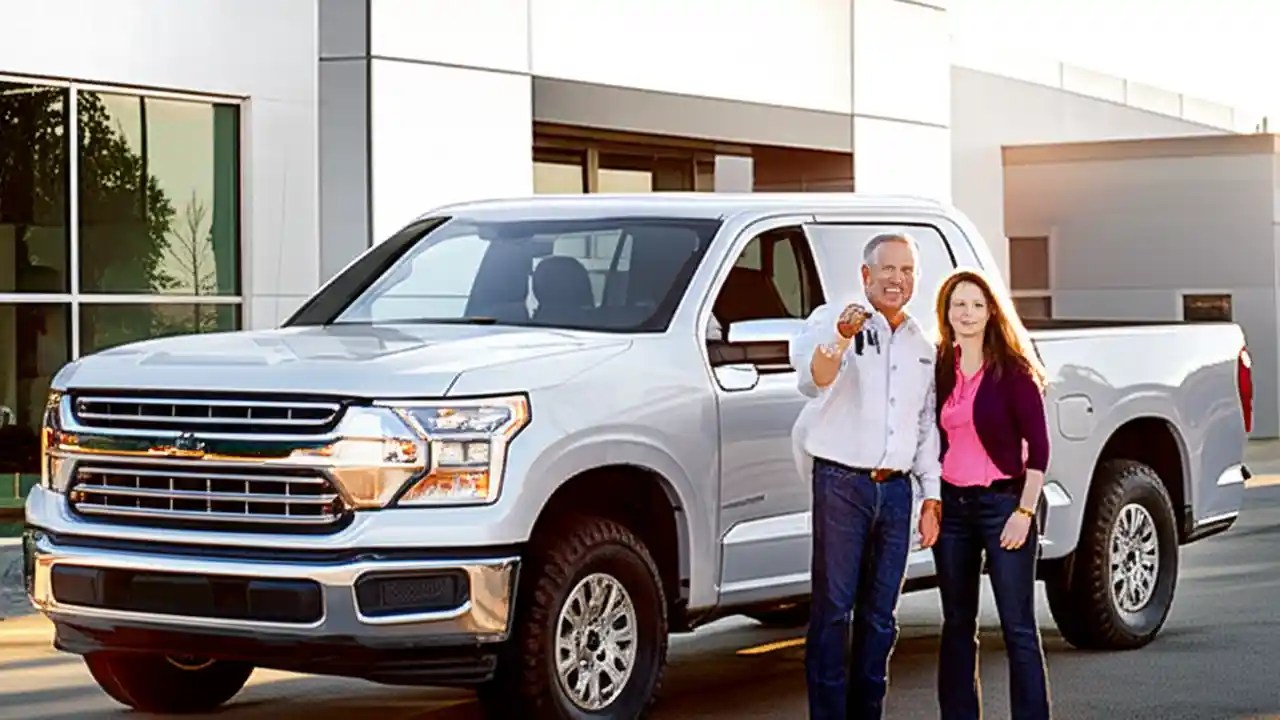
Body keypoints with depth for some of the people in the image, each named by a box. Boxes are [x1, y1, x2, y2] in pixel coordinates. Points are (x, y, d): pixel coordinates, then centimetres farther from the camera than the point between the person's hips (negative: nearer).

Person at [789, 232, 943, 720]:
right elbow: (813, 381, -23)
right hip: (841, 482, -5)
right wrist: (841, 340, -43)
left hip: (896, 488, 5)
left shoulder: (923, 346, 15)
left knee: (881, 613, 7)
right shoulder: (832, 320, -3)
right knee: (833, 607, -6)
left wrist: (932, 497, 15)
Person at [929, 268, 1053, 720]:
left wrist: (1025, 511, -13)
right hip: (951, 504, 5)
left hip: (1002, 502, -5)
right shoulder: (939, 369, 8)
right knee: (957, 624, 10)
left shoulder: (1013, 371, -6)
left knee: (1018, 627, -5)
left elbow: (1037, 446, -8)